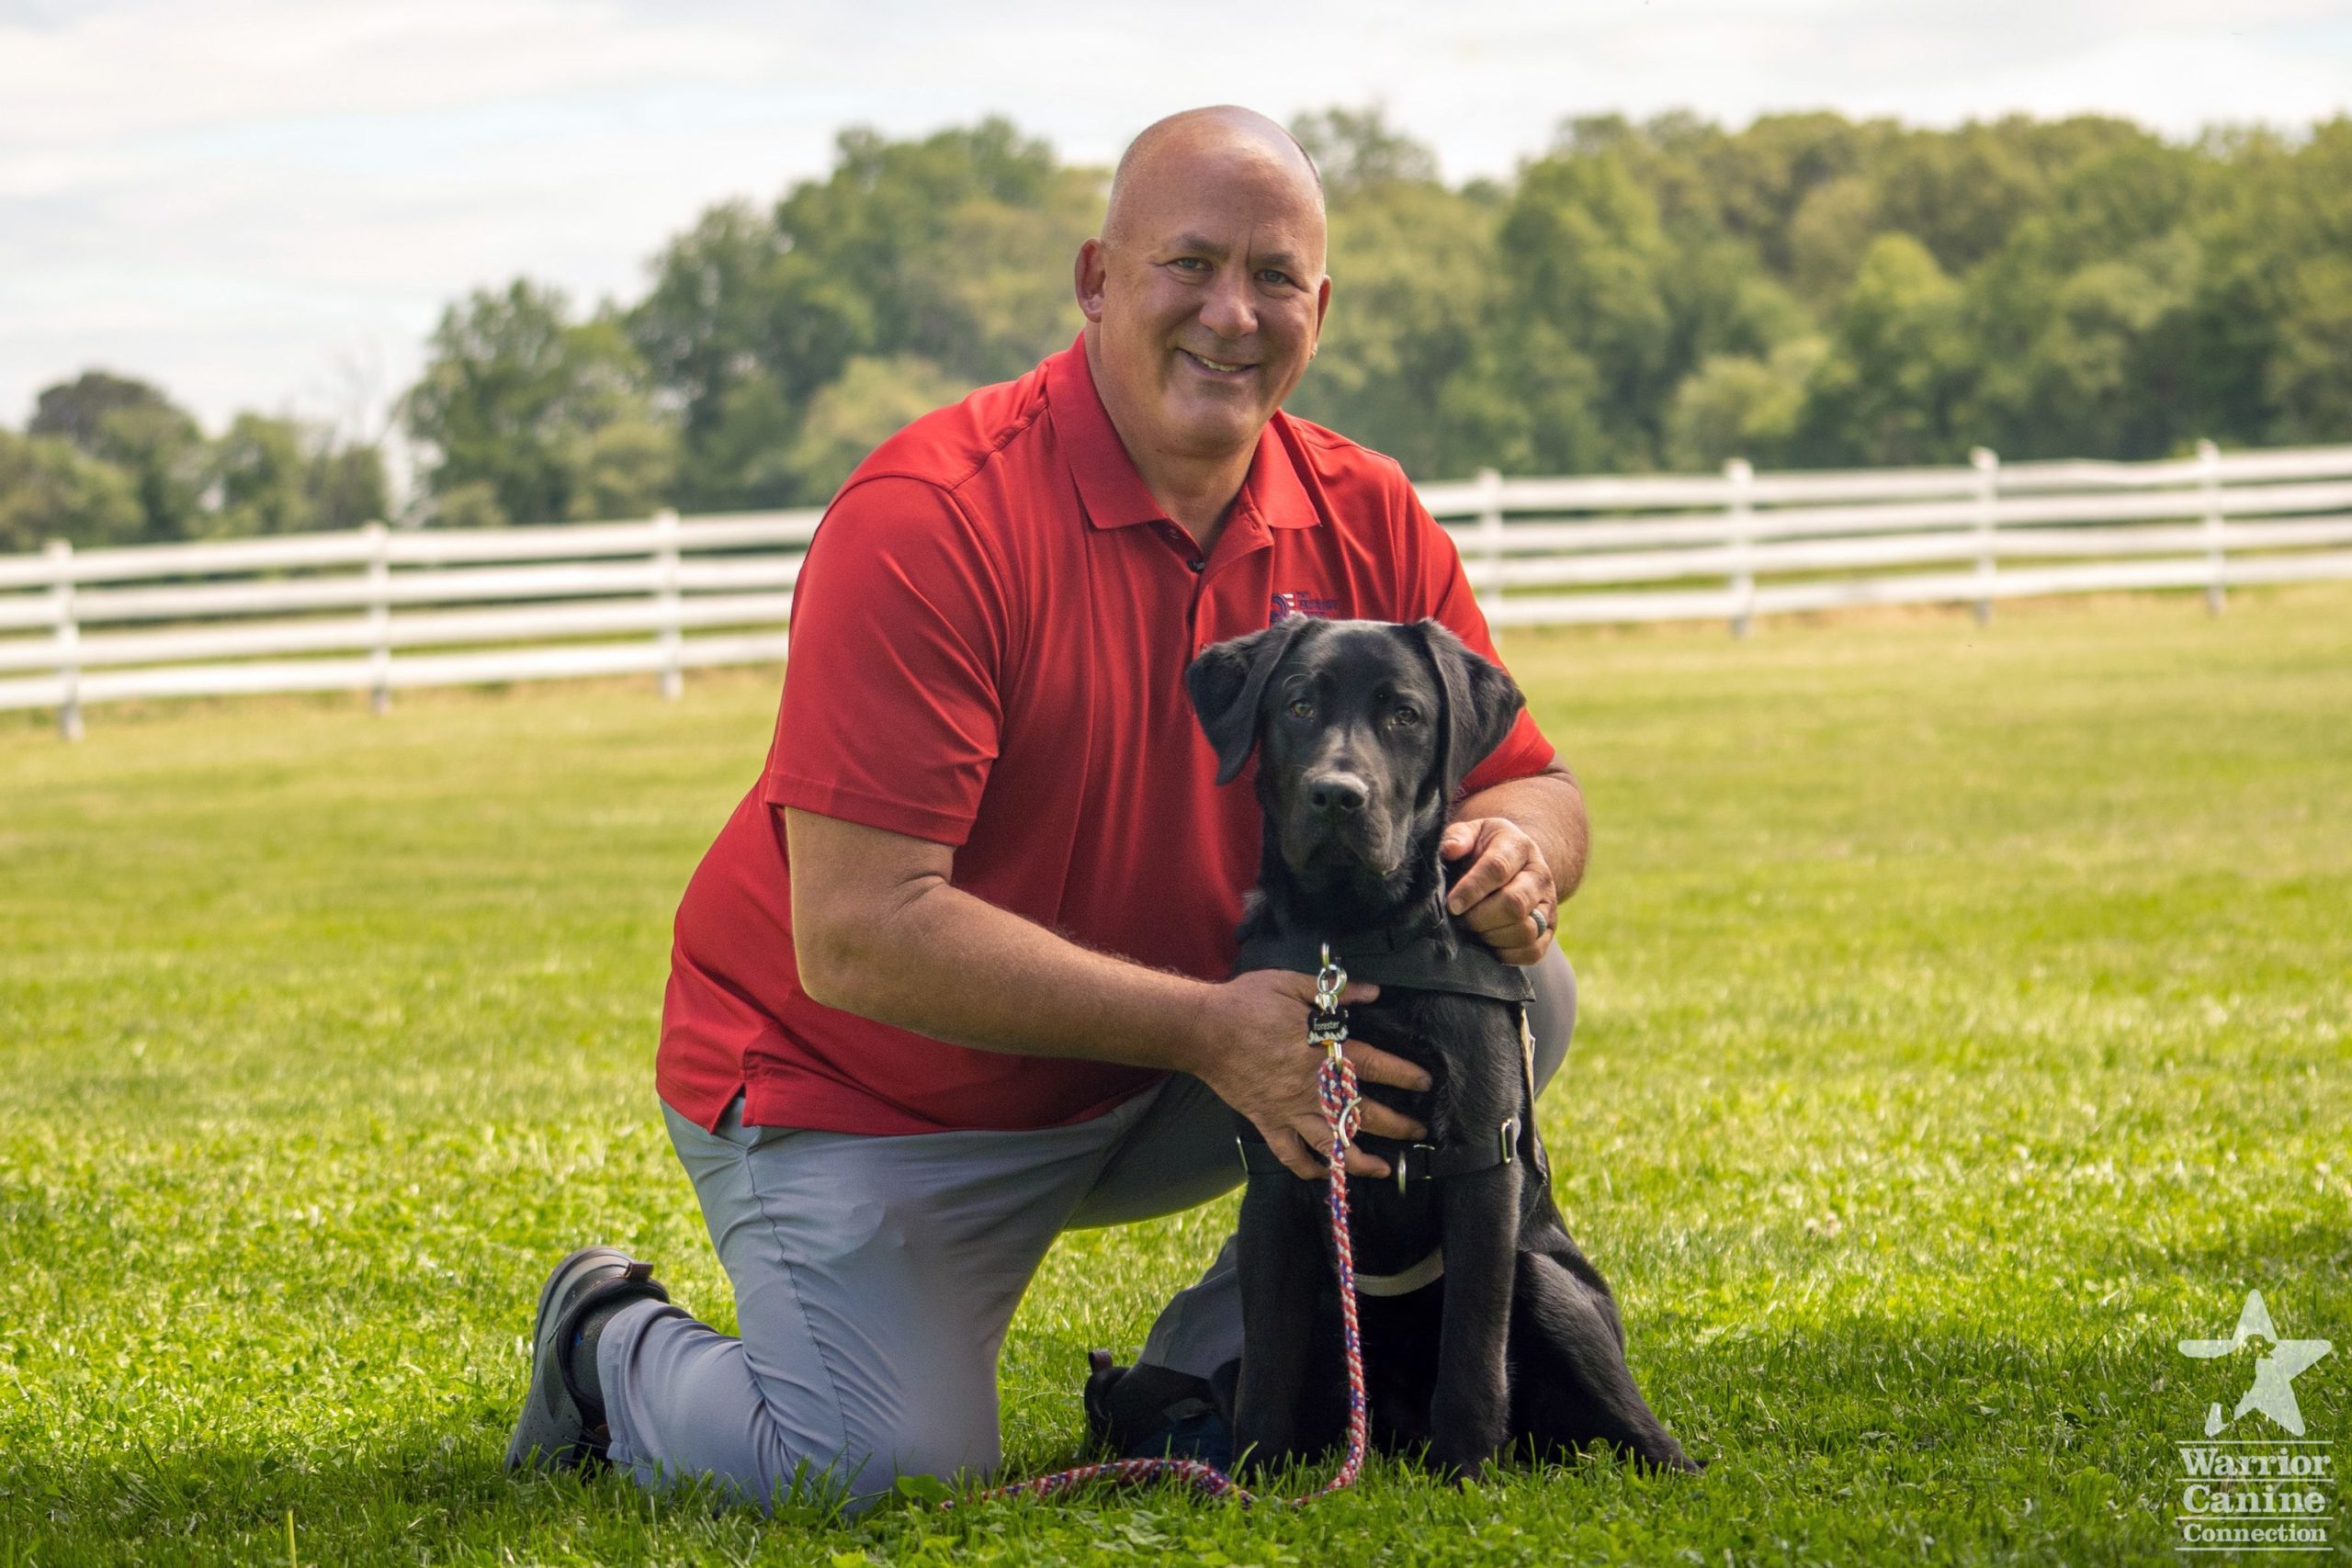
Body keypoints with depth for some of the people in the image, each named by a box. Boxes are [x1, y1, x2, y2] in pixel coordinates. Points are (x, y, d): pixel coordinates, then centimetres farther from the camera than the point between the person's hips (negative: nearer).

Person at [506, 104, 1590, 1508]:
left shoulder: (1366, 524, -6)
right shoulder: (928, 520, -25)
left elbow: (1530, 785, 1)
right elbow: (857, 936, -30)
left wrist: (1514, 854, -26)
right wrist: (1204, 1030, -34)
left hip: (1152, 1091, 6)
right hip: (867, 1099, -5)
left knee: (1513, 995, -10)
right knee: (888, 1476, -21)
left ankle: (1210, 1384, 2)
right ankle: (620, 1350, 12)